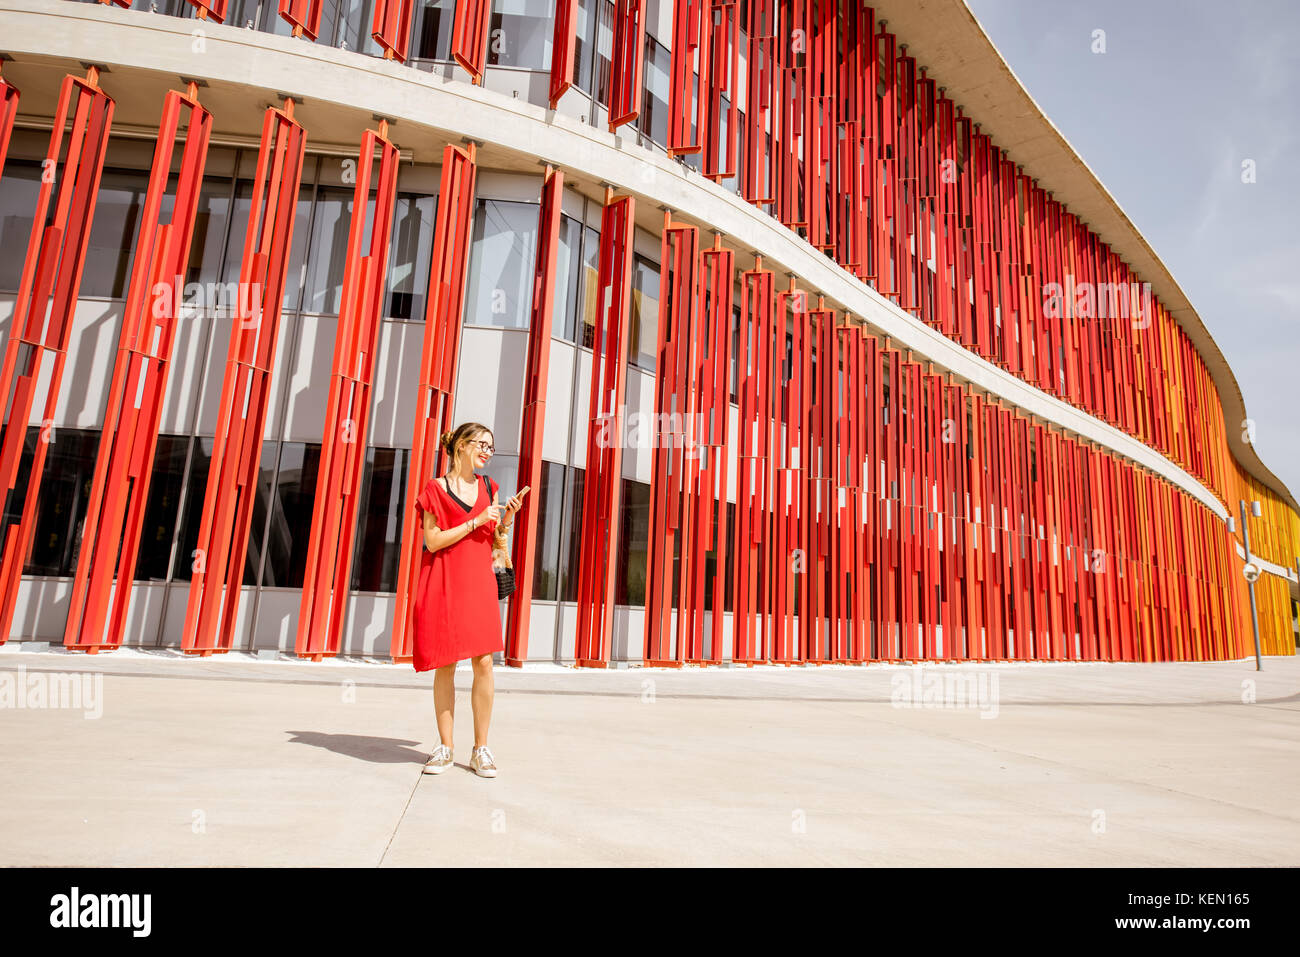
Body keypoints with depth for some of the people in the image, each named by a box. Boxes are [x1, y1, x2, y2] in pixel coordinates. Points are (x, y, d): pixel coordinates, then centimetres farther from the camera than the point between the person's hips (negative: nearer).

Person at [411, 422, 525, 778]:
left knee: (484, 663, -4)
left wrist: (506, 519, -1)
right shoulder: (436, 488, 1)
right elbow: (433, 541, -8)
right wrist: (476, 521, -12)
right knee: (445, 666, 1)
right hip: (444, 582, -3)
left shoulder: (487, 487, 15)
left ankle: (481, 749, 5)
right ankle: (445, 748, 14)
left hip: (479, 580, 3)